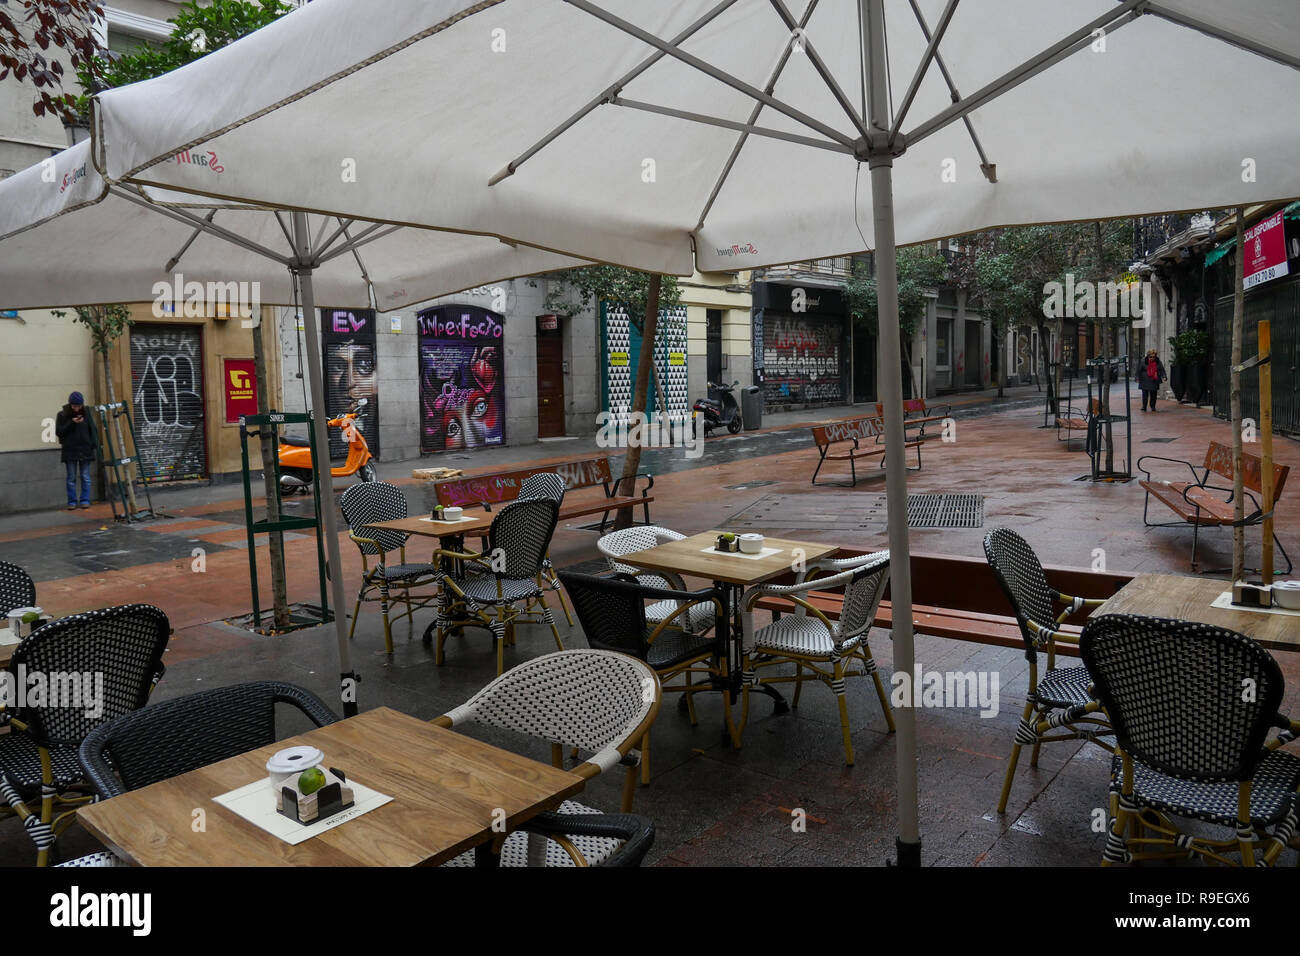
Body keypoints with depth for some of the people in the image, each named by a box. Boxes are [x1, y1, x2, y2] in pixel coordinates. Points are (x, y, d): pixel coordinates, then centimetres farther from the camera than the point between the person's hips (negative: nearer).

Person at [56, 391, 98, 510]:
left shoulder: (87, 414, 2)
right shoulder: (62, 415, 0)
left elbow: (93, 431, 4)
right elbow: (58, 432, -4)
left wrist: (95, 446, -5)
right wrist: (72, 423, -16)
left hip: (85, 450, 0)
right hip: (70, 451, 0)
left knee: (85, 477, 3)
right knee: (71, 478, 4)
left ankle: (85, 500, 10)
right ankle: (72, 502, 9)